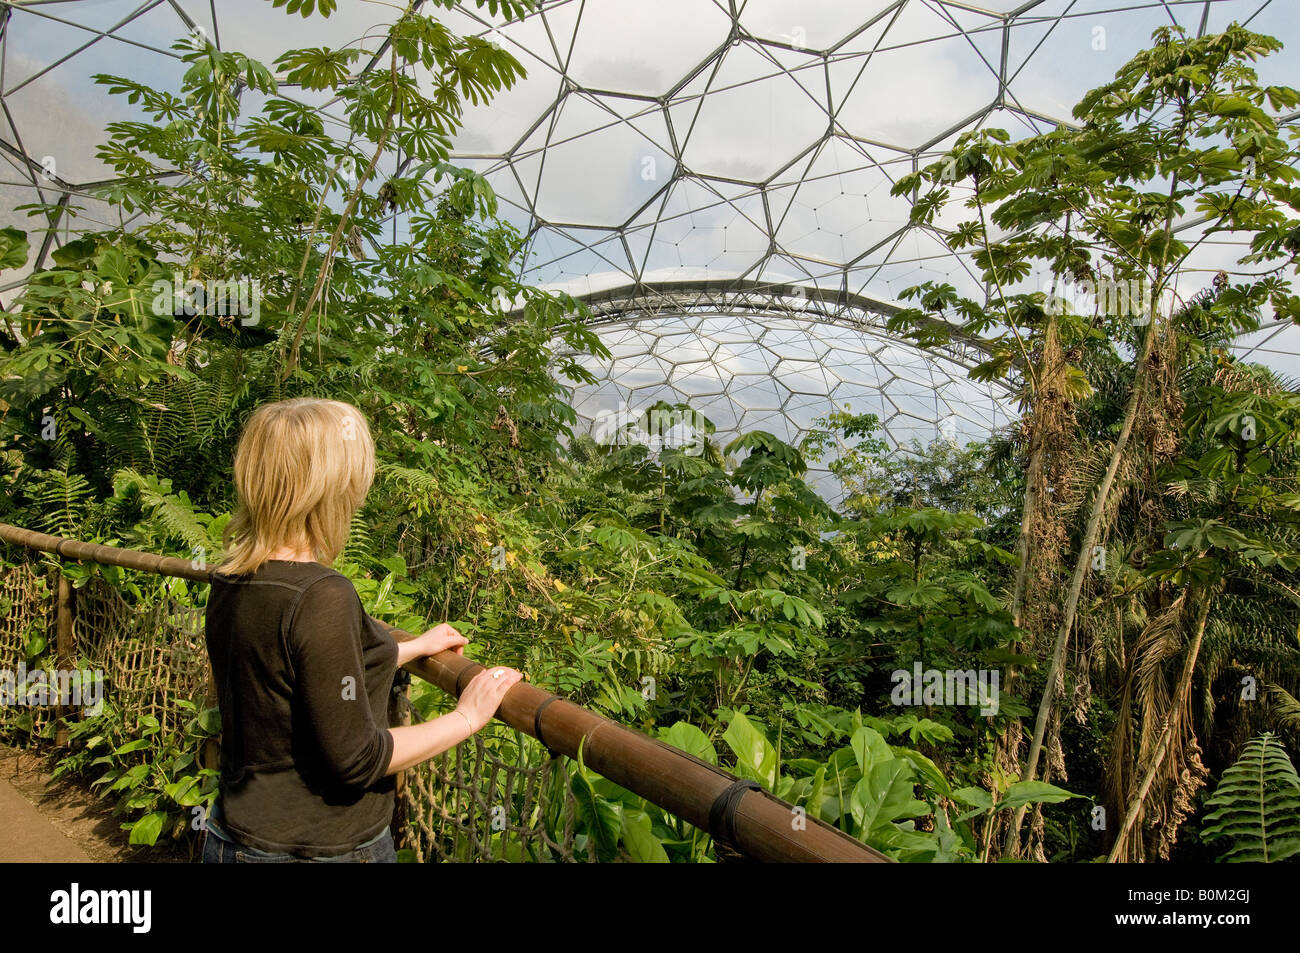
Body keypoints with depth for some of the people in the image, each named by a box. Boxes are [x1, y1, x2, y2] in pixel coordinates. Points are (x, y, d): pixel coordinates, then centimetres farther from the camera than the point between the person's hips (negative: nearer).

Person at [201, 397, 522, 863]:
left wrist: (413, 647, 18)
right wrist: (466, 716, -12)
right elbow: (355, 759, -23)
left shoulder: (228, 584, -2)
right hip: (322, 848, -7)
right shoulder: (322, 597, -28)